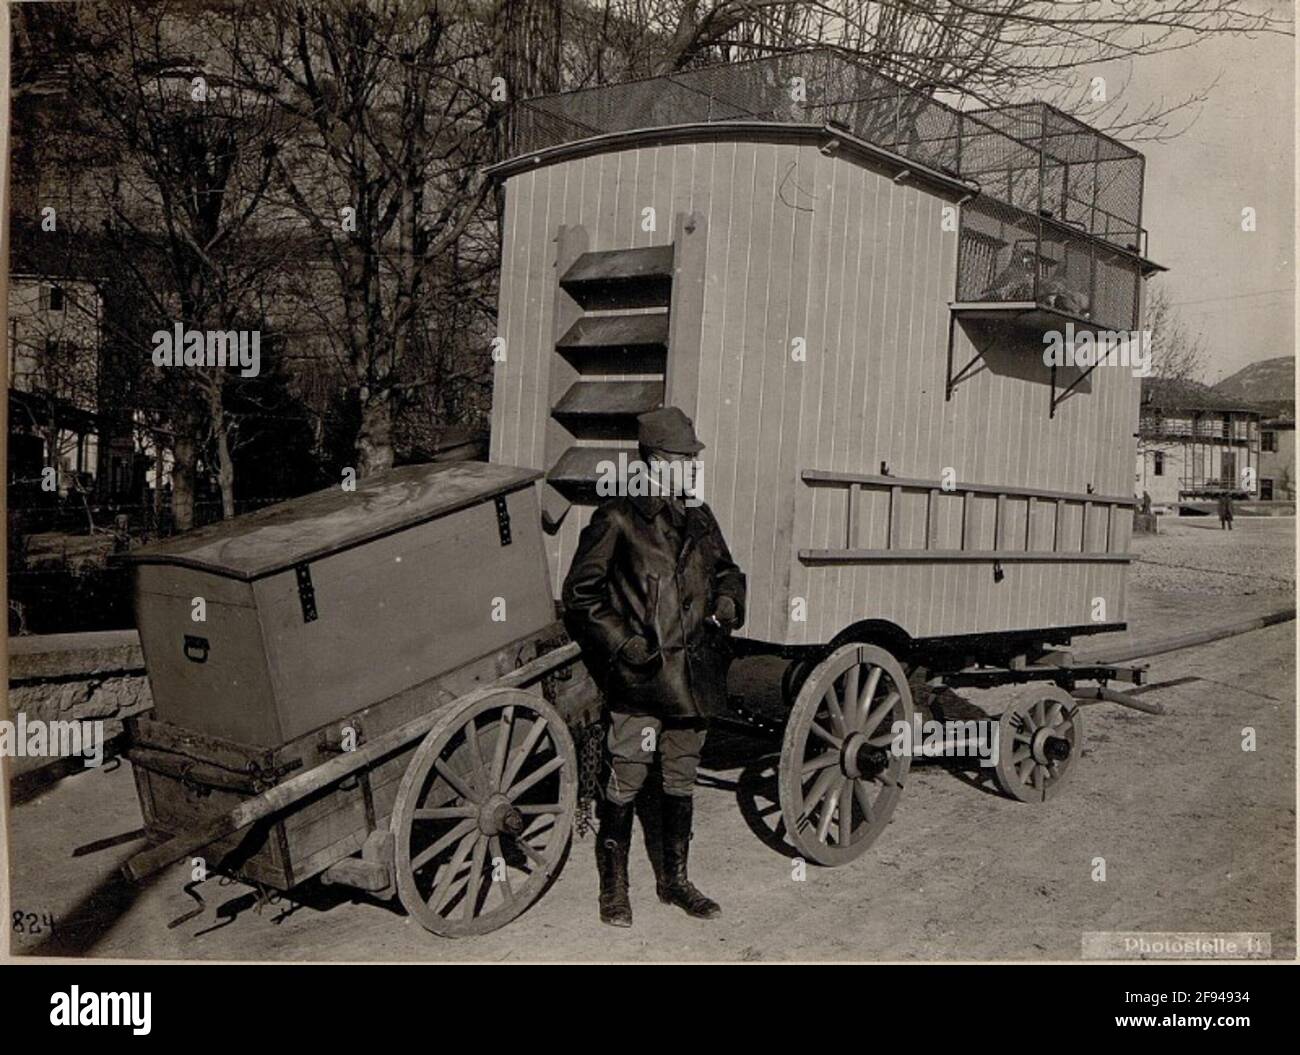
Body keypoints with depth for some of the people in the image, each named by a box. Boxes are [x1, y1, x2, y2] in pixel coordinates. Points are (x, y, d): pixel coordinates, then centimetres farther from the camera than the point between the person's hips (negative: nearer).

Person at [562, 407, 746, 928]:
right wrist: (622, 642, -14)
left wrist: (727, 603, 4)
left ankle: (674, 877, 32)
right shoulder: (618, 519, -8)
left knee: (682, 780, 16)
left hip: (693, 675, 6)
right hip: (637, 677, -6)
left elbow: (726, 572, 26)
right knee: (624, 783, -1)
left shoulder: (700, 519, 11)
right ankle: (614, 887, 17)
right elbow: (579, 593, -6)